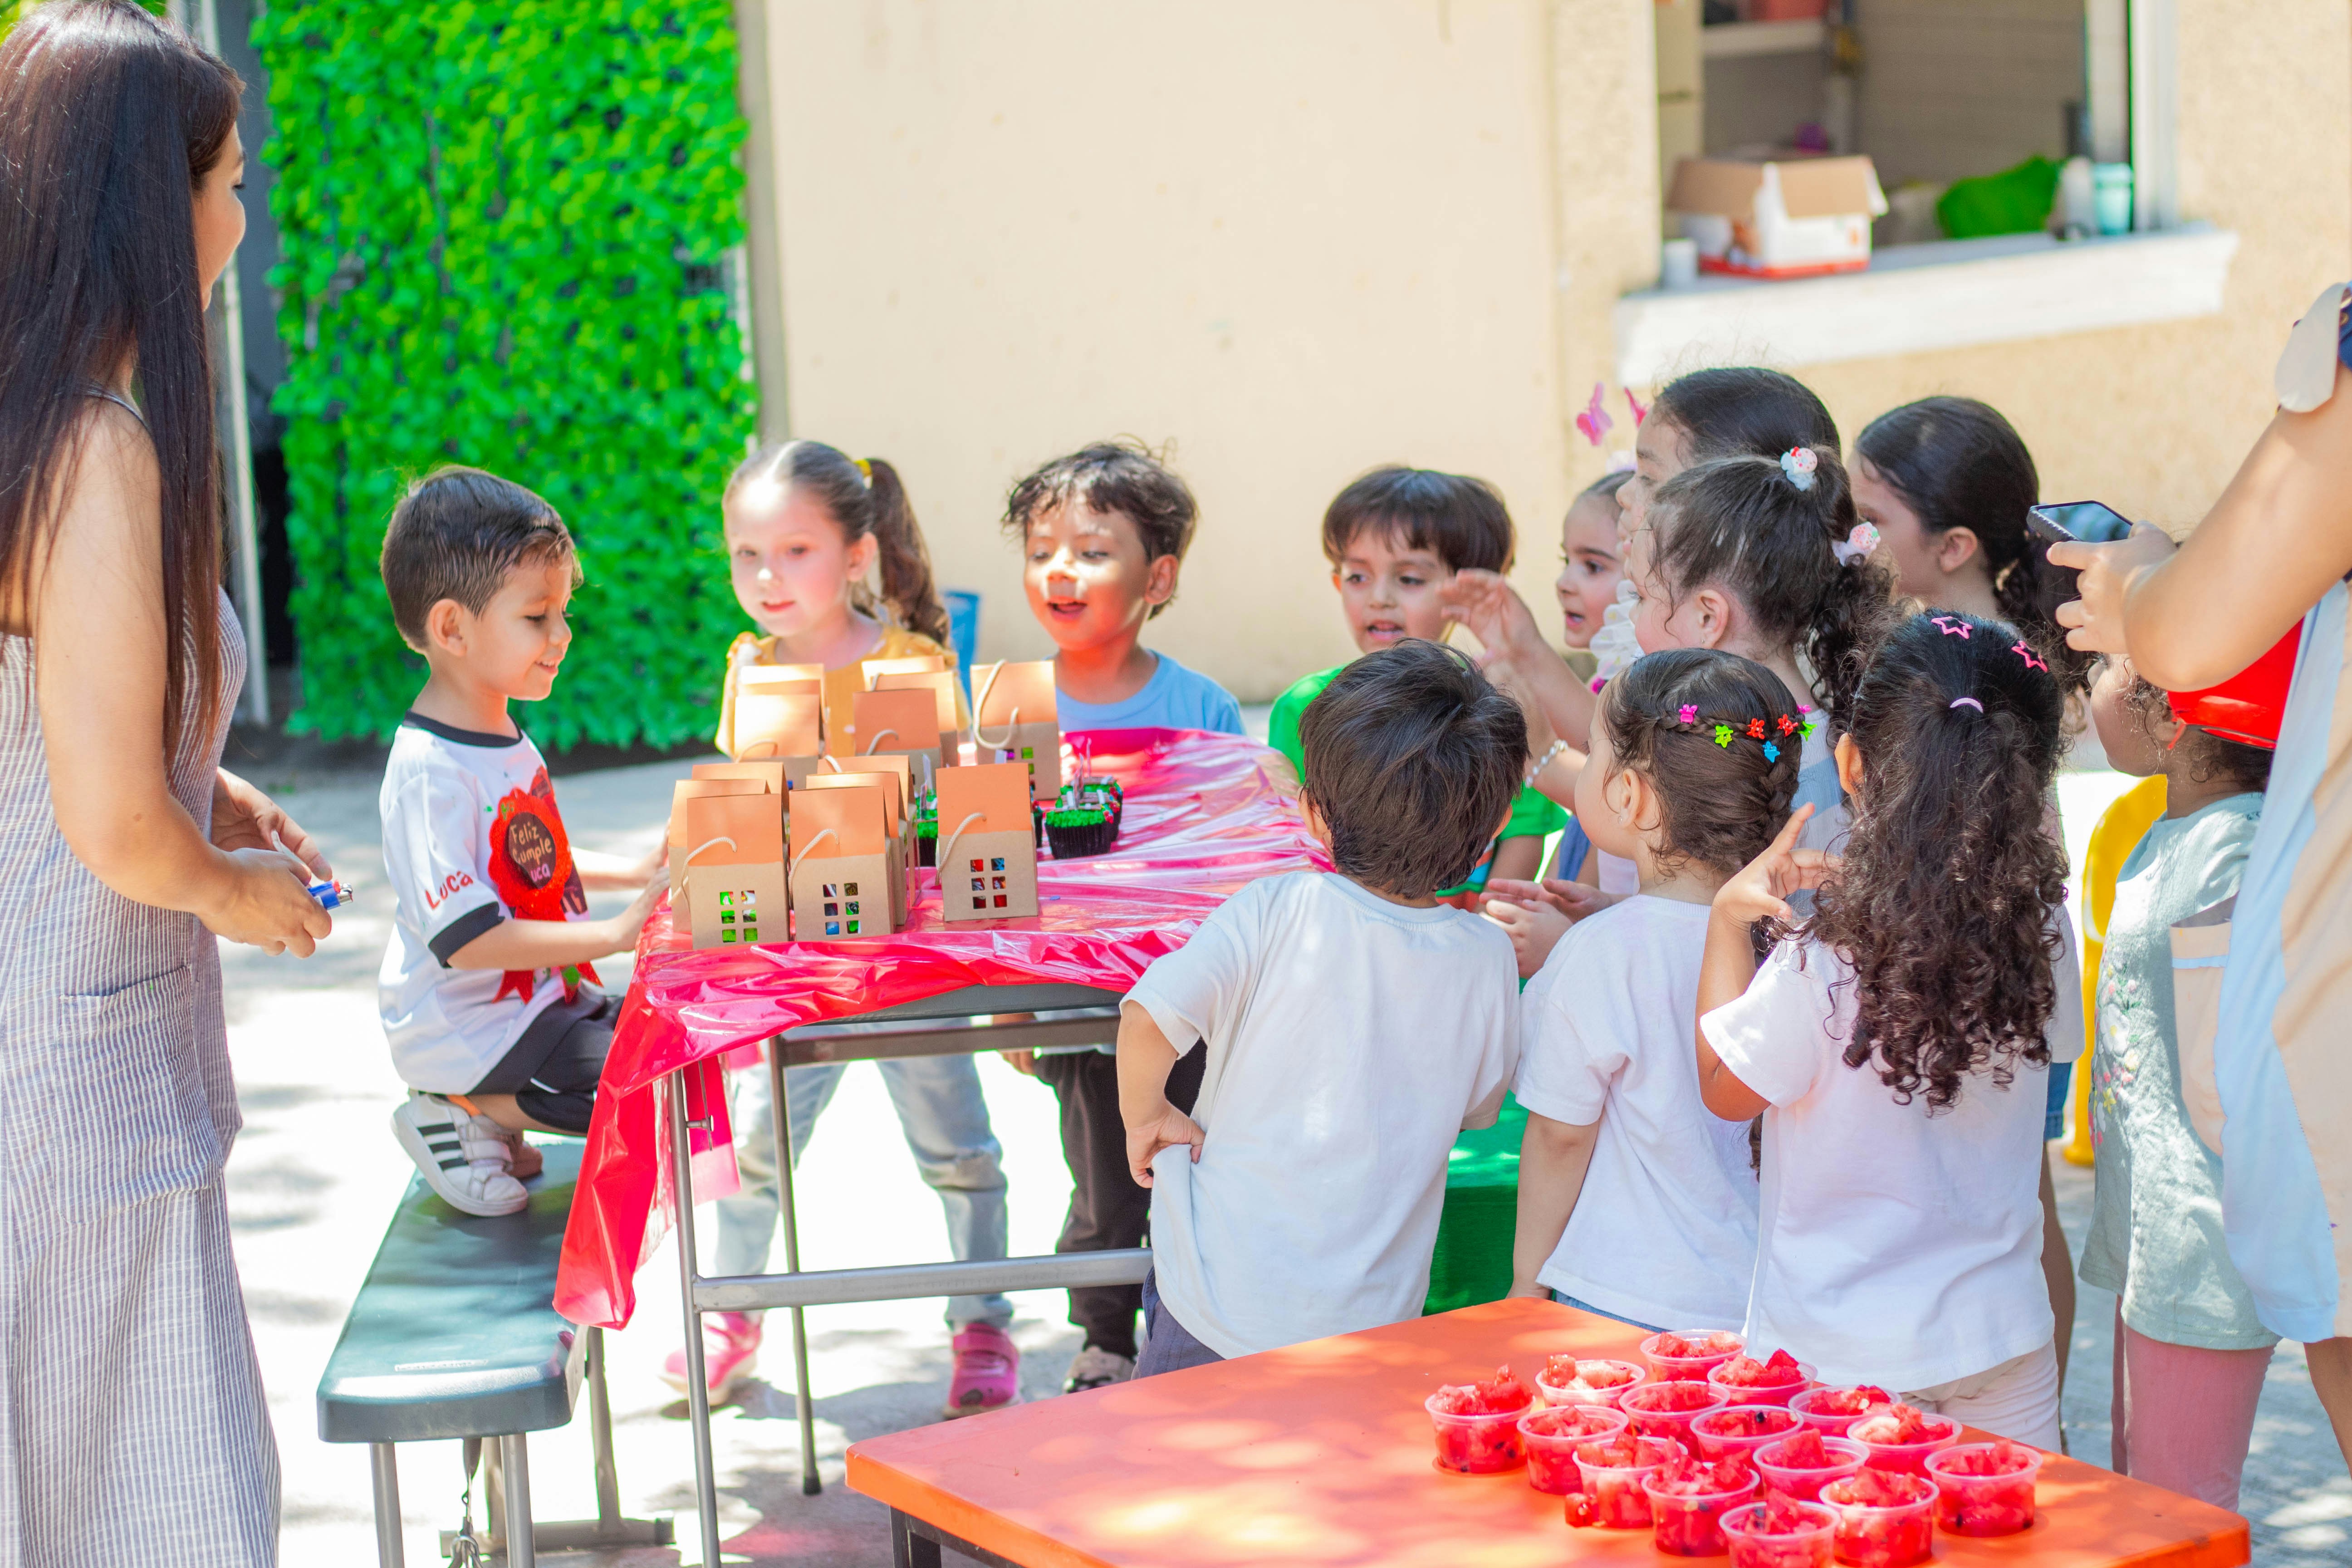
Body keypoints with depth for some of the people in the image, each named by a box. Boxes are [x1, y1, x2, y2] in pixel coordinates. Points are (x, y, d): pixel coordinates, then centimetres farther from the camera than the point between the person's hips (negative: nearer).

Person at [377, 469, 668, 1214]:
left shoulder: (503, 741, 9)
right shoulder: (433, 772, -24)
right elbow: (467, 938, -27)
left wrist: (632, 872, 10)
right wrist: (617, 932, -25)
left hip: (538, 999, 10)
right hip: (469, 1031, -10)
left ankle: (485, 1110, 8)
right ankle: (458, 1114, -4)